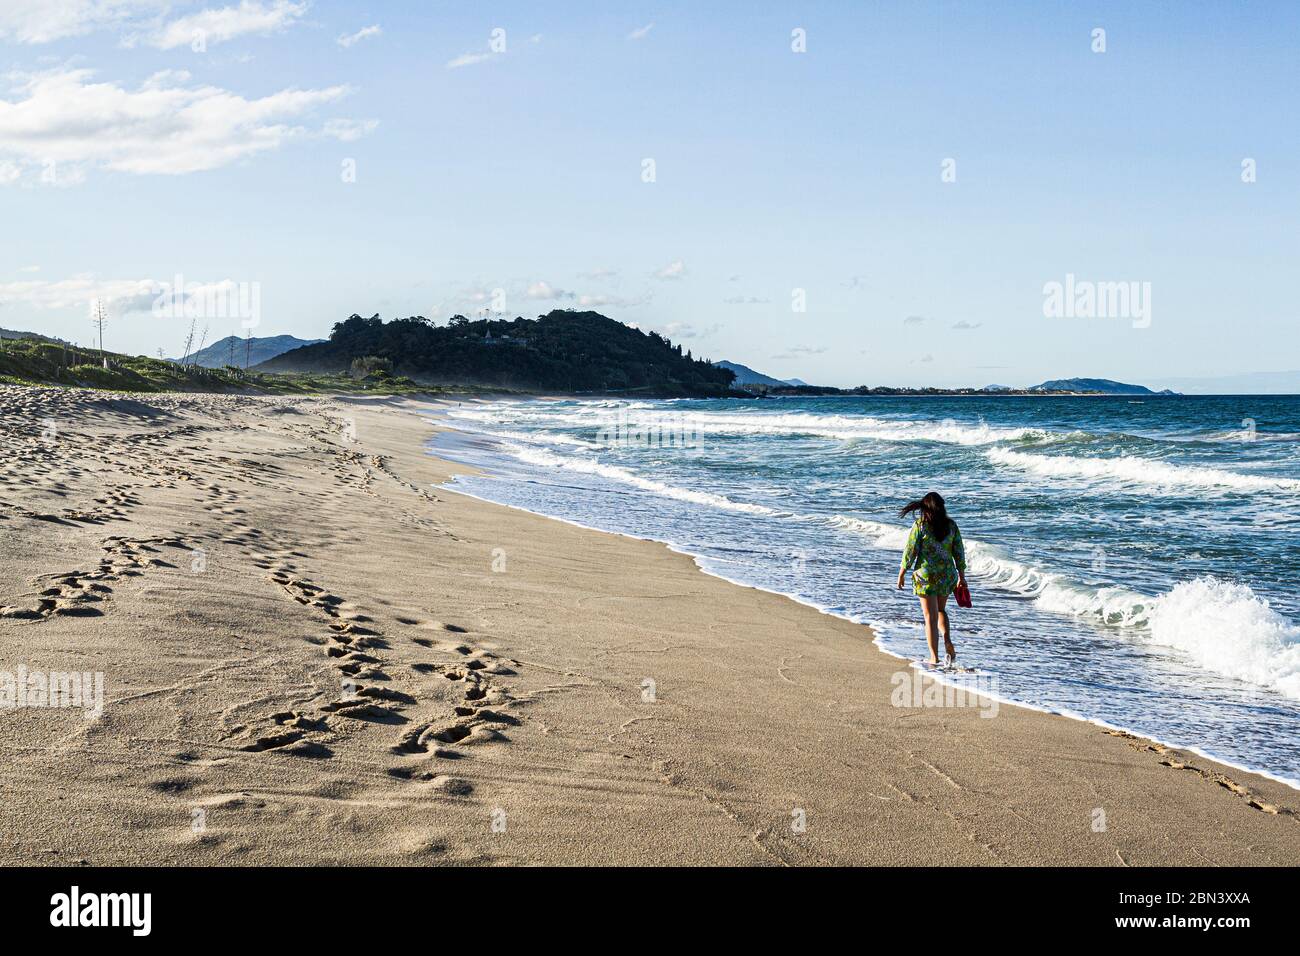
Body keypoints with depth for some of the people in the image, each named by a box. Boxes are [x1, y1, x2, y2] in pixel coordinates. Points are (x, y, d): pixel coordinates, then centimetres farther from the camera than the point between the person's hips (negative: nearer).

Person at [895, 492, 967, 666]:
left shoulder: (920, 525, -9)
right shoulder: (951, 525, 1)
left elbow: (910, 552, -7)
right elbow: (959, 552, 5)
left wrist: (901, 575, 3)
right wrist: (962, 576, 14)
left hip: (926, 575, -4)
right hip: (948, 574, 4)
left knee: (930, 617, 4)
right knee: (941, 609, 24)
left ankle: (934, 657, 5)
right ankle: (948, 641, 1)